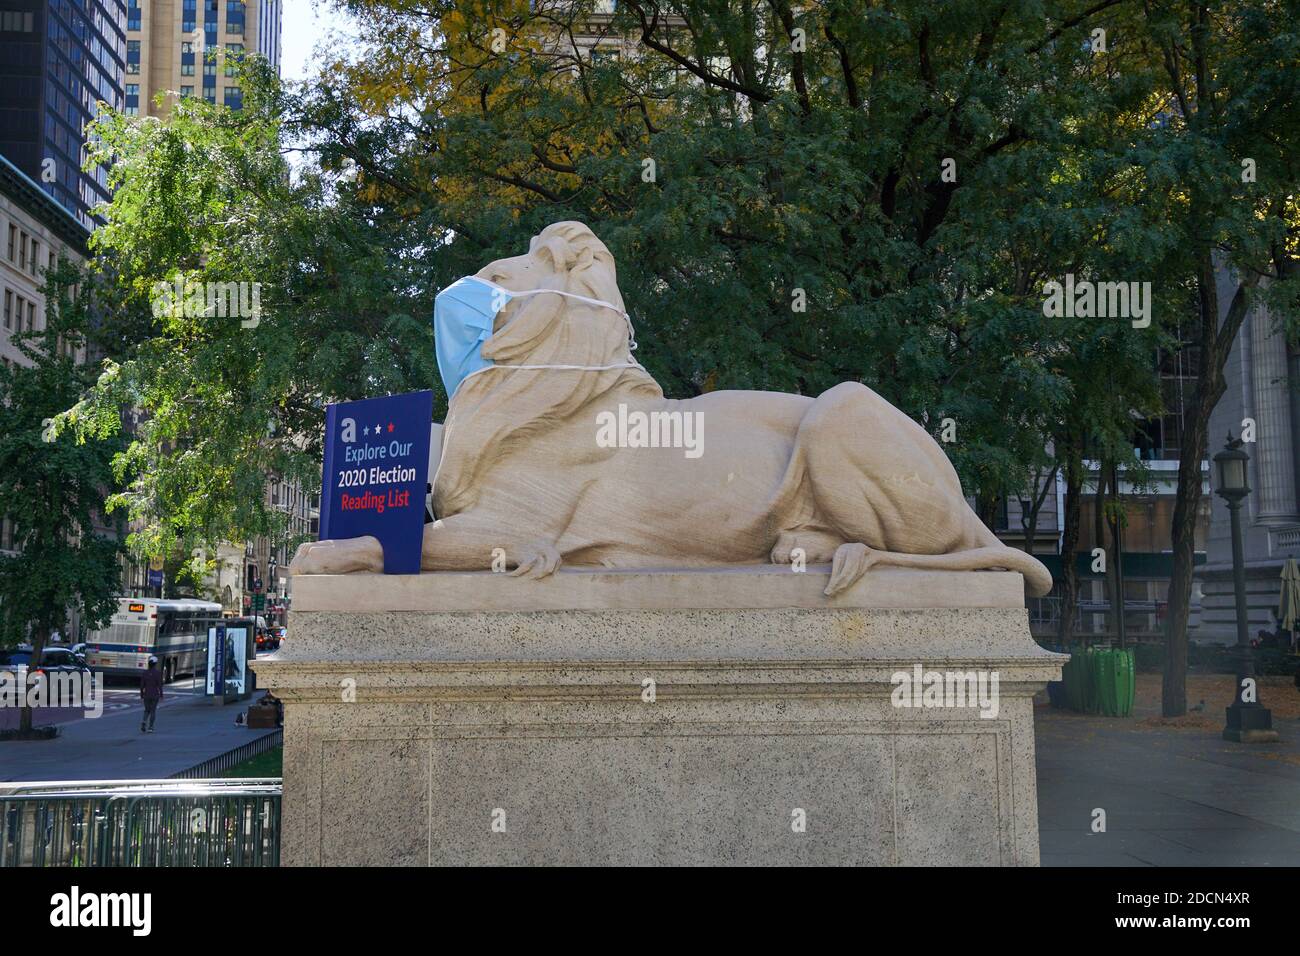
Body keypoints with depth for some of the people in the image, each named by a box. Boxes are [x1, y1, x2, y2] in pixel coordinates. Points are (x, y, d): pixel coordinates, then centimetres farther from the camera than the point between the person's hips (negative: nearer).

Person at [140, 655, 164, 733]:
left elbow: (142, 686, 0)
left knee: (147, 711, 15)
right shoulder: (158, 673, -11)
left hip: (146, 695, 3)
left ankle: (144, 721, -11)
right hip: (155, 695, -3)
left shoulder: (144, 673, -1)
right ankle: (150, 727, 3)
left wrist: (141, 696, 9)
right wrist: (161, 695, -4)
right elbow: (159, 685, -12)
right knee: (153, 711, 7)